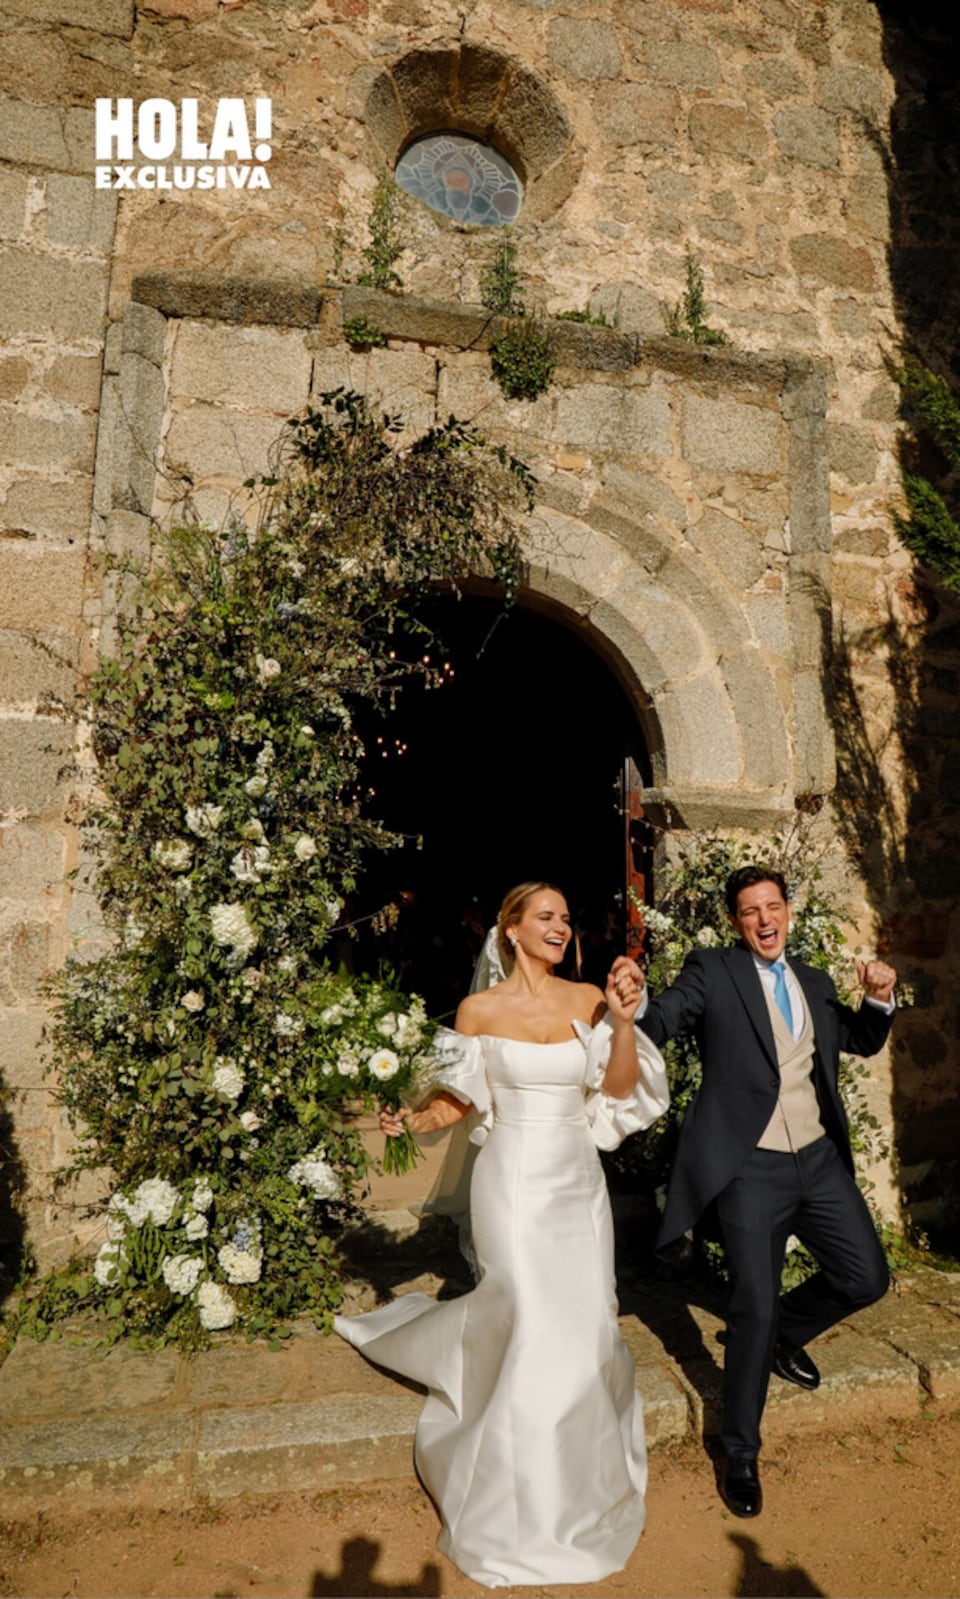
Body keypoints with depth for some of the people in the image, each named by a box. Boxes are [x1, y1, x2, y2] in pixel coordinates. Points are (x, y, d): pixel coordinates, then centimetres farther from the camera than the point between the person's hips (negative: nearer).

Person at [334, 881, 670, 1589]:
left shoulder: (589, 999, -2)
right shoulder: (480, 1010, -7)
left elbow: (620, 1090, -5)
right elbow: (461, 1098, 1)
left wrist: (624, 1022, -19)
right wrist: (413, 1120, -16)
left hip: (578, 1183, 3)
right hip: (514, 1184, -3)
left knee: (586, 1323, 9)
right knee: (537, 1328, -3)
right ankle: (524, 1511, 24)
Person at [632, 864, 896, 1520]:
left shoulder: (814, 981, 9)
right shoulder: (712, 972, -8)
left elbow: (862, 1042, 20)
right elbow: (656, 1025, -17)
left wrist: (879, 999, -1)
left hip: (820, 1159, 6)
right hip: (752, 1168, -5)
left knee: (867, 1277, 11)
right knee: (754, 1309, -1)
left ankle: (786, 1333, 41)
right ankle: (740, 1454, 22)